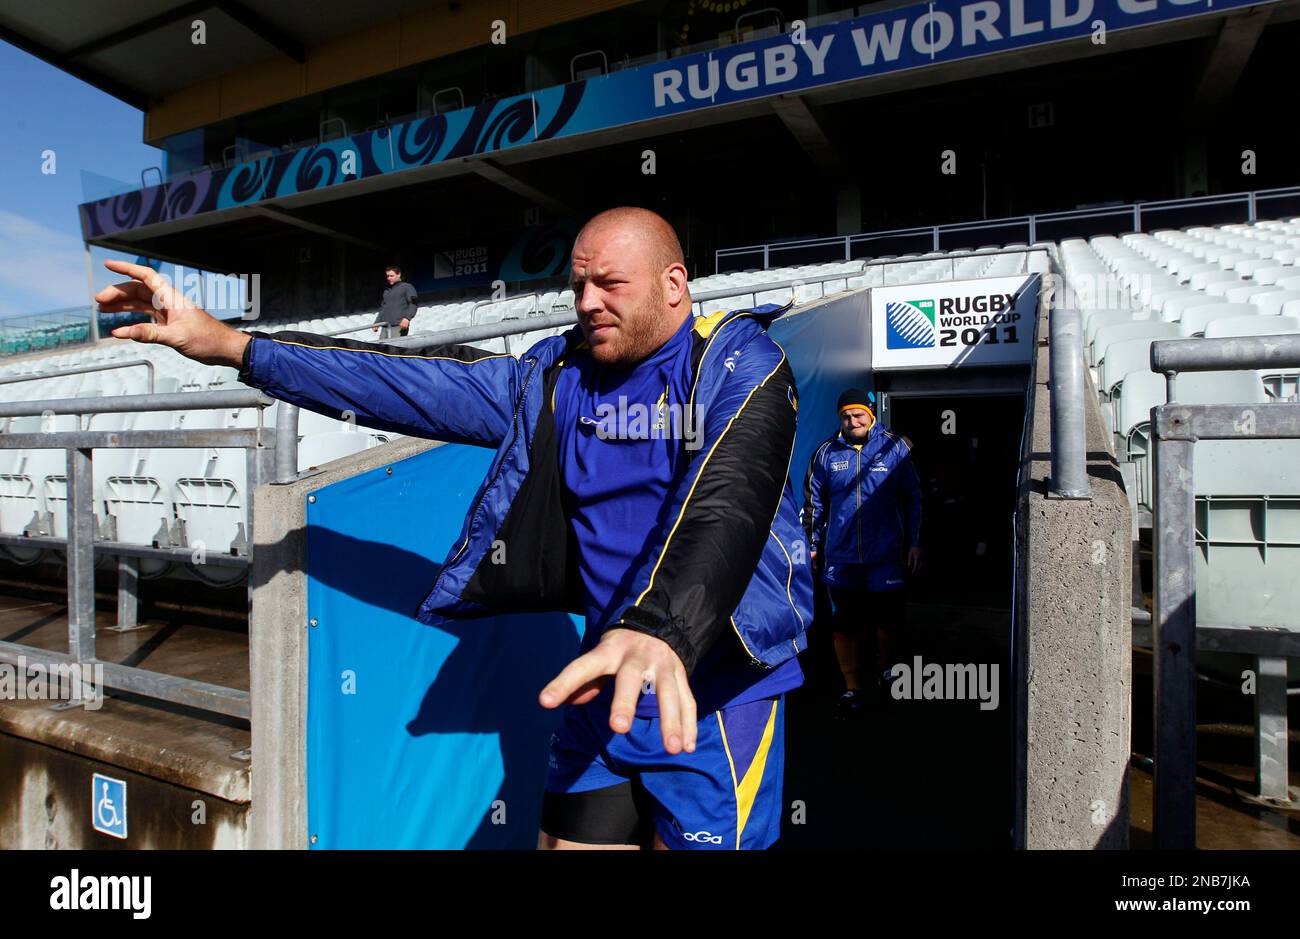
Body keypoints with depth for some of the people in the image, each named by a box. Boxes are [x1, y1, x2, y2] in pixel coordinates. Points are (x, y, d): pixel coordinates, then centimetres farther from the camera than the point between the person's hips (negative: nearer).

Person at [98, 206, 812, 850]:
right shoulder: (557, 378, 4)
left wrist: (660, 635, -47)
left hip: (714, 697, -4)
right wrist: (234, 346, -7)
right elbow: (413, 383, -1)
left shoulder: (741, 366, -12)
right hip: (606, 683, 5)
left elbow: (727, 506, -29)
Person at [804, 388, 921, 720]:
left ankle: (884, 668, 35)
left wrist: (914, 542, 4)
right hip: (840, 556, 2)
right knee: (843, 624, 5)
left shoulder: (895, 448, 1)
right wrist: (813, 546, 11)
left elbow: (913, 499, 6)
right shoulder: (826, 453, 4)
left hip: (886, 555, -1)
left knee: (886, 620, 6)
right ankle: (853, 689, 19)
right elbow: (814, 503, 11)